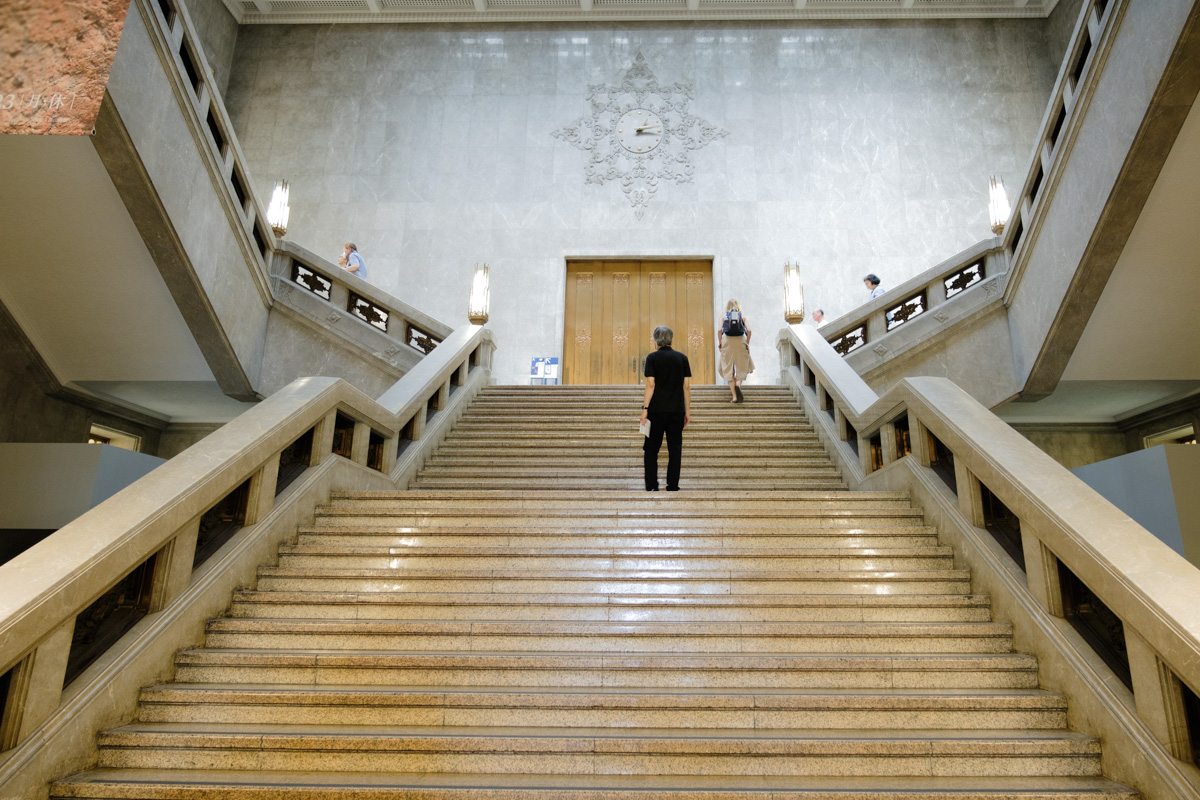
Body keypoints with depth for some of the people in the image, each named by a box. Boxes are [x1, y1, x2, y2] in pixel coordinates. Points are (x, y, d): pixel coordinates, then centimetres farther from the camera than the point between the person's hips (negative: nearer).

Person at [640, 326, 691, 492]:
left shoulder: (652, 358, -3)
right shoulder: (682, 358, 6)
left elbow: (650, 385, -10)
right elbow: (687, 386, 5)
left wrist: (645, 408, -7)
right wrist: (687, 410, 10)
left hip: (657, 410, -3)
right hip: (677, 410, 3)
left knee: (651, 449, 6)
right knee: (675, 449, 6)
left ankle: (652, 486, 2)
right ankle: (673, 486, 5)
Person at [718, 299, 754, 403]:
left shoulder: (724, 316, 9)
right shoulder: (742, 316, 9)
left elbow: (719, 330, -5)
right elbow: (749, 330, -3)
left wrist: (720, 343, 4)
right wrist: (747, 343, 7)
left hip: (727, 341, 0)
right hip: (741, 341, 0)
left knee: (729, 370, 6)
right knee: (741, 368, 10)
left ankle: (734, 396, 1)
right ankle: (738, 385, -20)